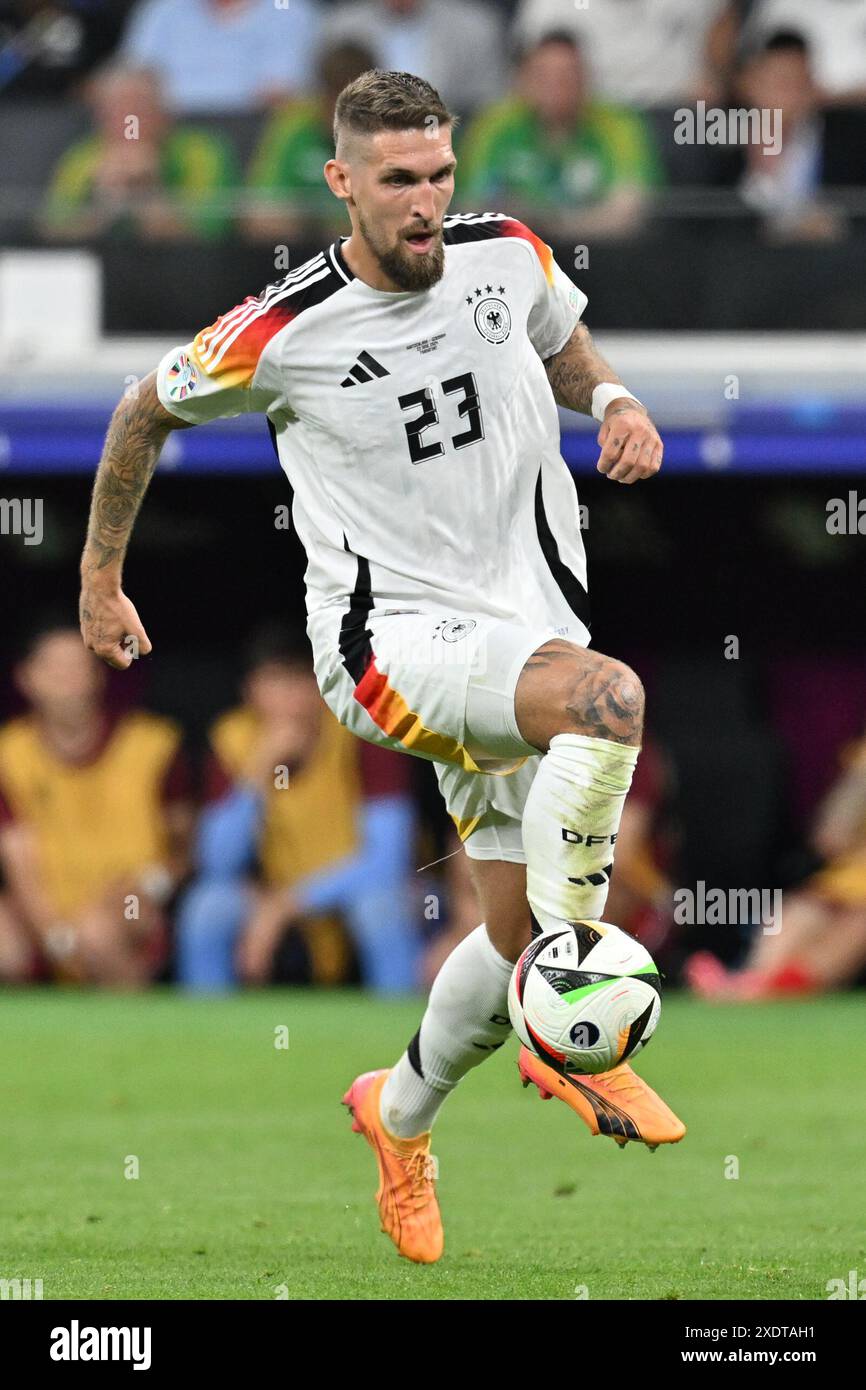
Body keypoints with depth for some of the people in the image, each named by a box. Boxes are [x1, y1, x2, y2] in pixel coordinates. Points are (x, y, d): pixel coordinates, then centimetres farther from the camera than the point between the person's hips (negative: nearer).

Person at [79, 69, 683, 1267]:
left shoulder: (509, 258, 0)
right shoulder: (284, 330, -11)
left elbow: (563, 348, 23)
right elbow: (149, 413, 7)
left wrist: (613, 402, 0)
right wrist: (101, 573, 14)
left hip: (528, 620, 6)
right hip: (389, 639, -6)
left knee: (520, 930, 7)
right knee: (609, 696, -35)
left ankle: (399, 1115, 37)